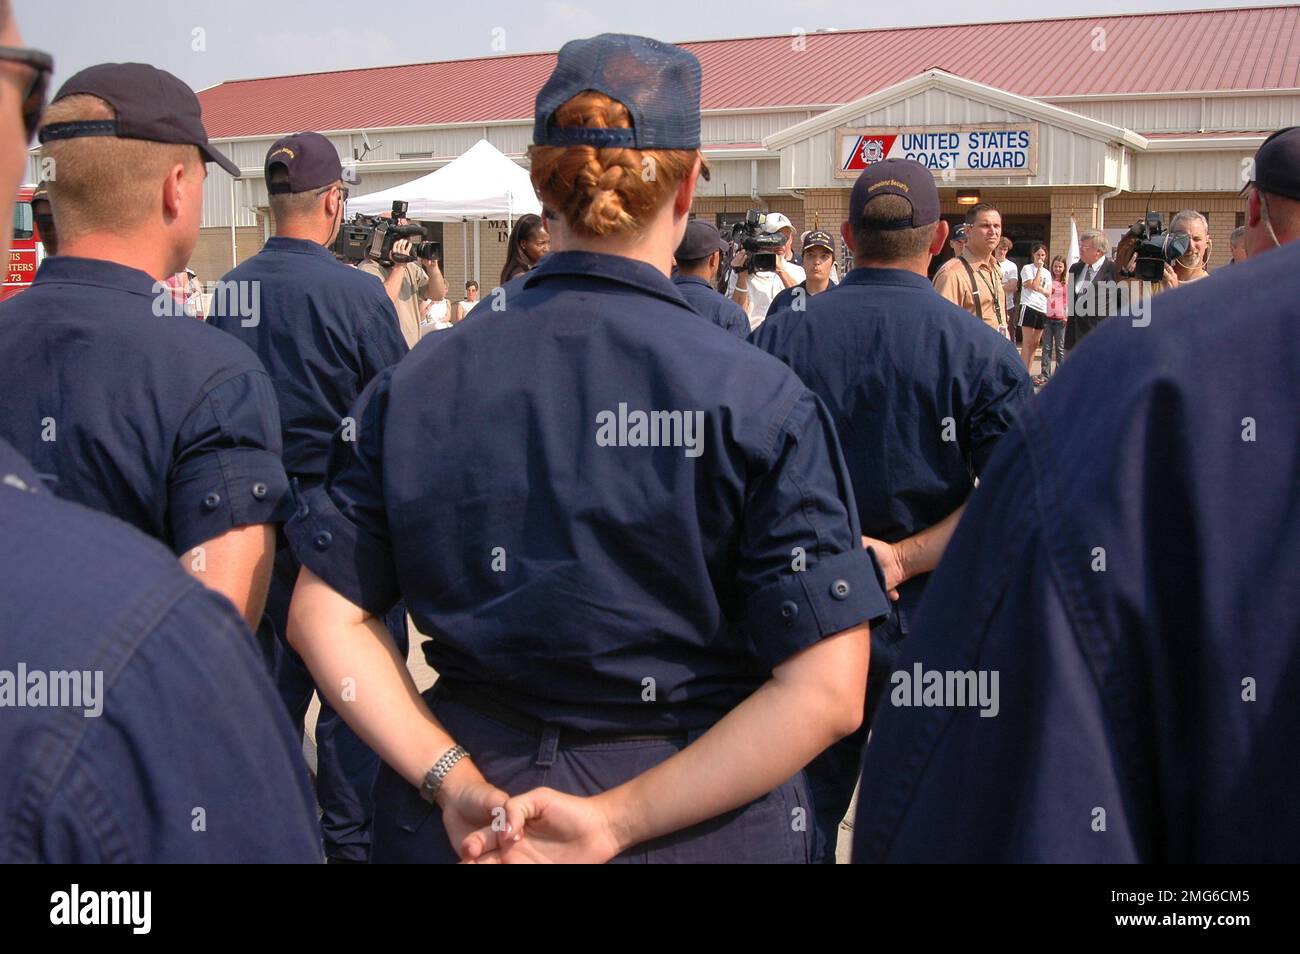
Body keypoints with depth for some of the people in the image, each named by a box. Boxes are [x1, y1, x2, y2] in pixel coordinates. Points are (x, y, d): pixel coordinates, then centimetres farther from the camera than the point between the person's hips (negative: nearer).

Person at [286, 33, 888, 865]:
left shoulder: (415, 384, -6)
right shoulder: (761, 400, -15)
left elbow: (325, 614, -4)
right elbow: (825, 691, -18)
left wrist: (455, 781, -8)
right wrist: (615, 818, -16)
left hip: (460, 822, 3)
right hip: (699, 829, -2)